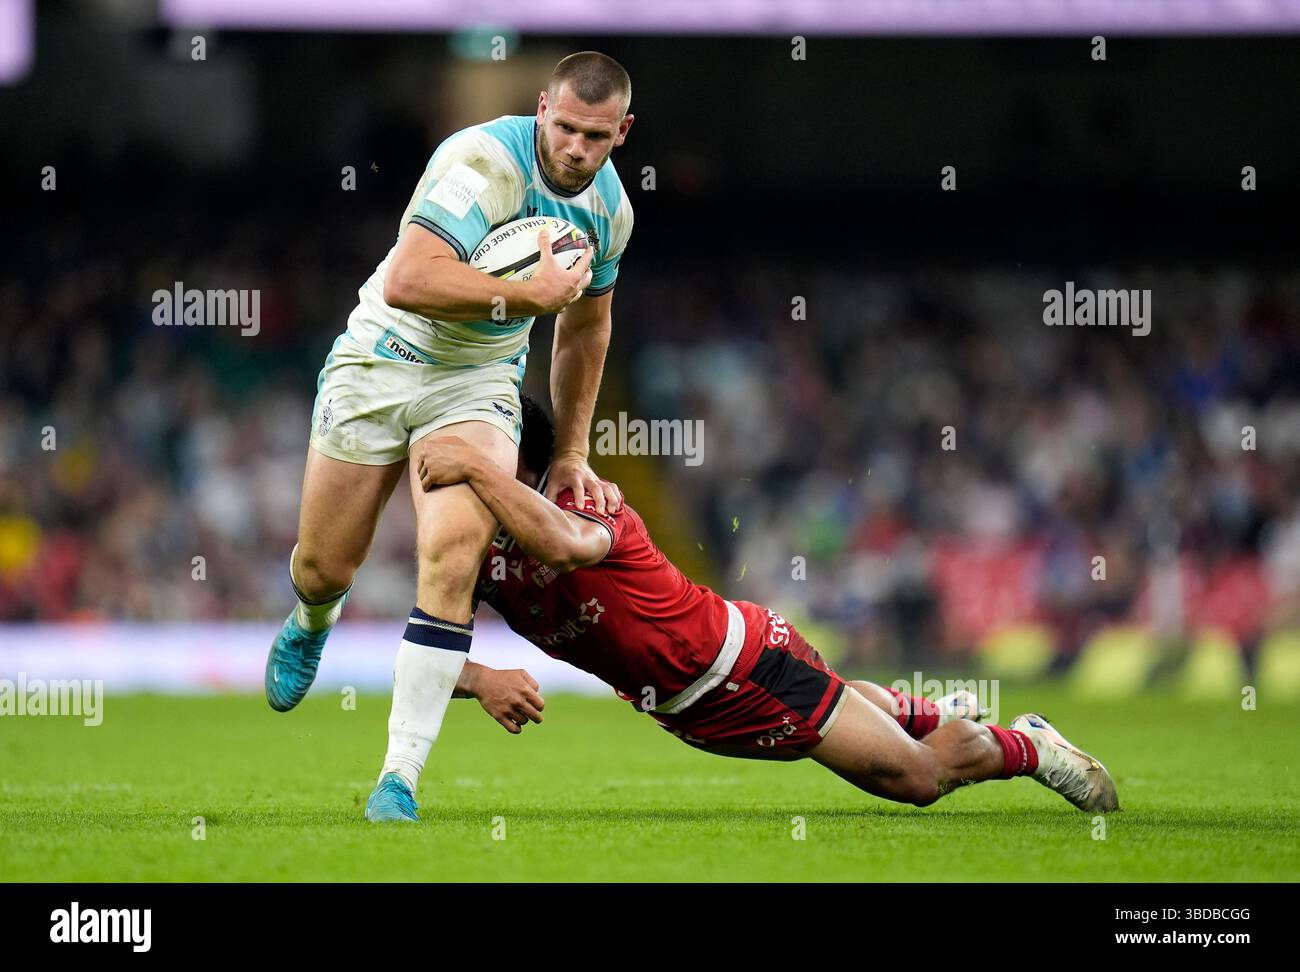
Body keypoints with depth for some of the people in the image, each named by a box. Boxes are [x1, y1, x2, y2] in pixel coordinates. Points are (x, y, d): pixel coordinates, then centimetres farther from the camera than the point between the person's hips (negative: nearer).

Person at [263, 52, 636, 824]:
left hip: (480, 383, 3)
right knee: (325, 568, 5)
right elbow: (407, 280, -37)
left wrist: (571, 454, 18)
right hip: (382, 359, -3)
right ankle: (312, 625, 47)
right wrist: (528, 294, -34)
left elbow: (585, 327, 18)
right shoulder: (487, 161, -25)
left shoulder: (611, 208, -1)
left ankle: (401, 776, -21)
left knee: (453, 556, -22)